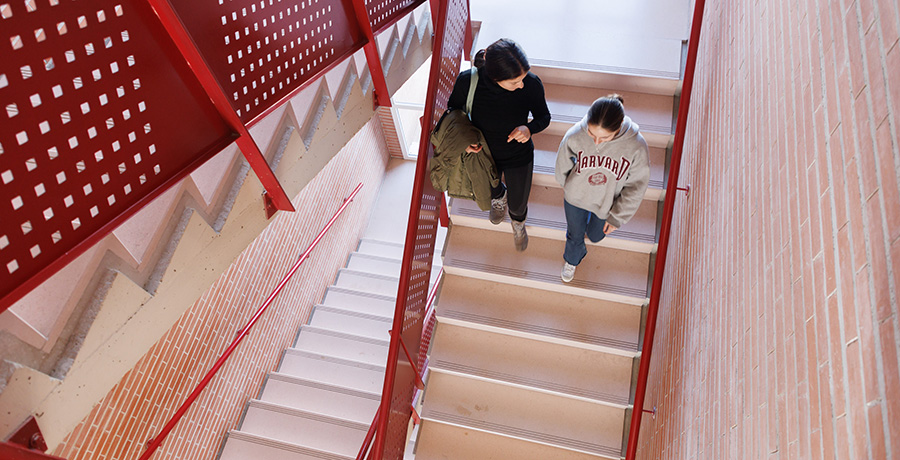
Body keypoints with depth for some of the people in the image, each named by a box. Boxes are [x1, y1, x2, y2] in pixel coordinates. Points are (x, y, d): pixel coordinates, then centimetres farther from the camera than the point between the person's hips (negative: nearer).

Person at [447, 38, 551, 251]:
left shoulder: (531, 84, -33)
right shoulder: (467, 81, -33)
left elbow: (544, 117, -12)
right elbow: (453, 109, -9)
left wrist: (529, 128, -35)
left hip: (518, 158, 0)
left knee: (518, 204, 23)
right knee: (489, 190, 33)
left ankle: (517, 222, 63)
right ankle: (499, 196, 73)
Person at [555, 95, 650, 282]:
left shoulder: (636, 146, -35)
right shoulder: (575, 135, -34)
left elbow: (636, 187, -17)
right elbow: (562, 167, -10)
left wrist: (617, 218, -8)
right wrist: (567, 188, 8)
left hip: (607, 203, 0)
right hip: (576, 198, 0)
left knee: (595, 236, 28)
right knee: (575, 235, 28)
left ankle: (593, 224, 65)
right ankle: (572, 260, 62)